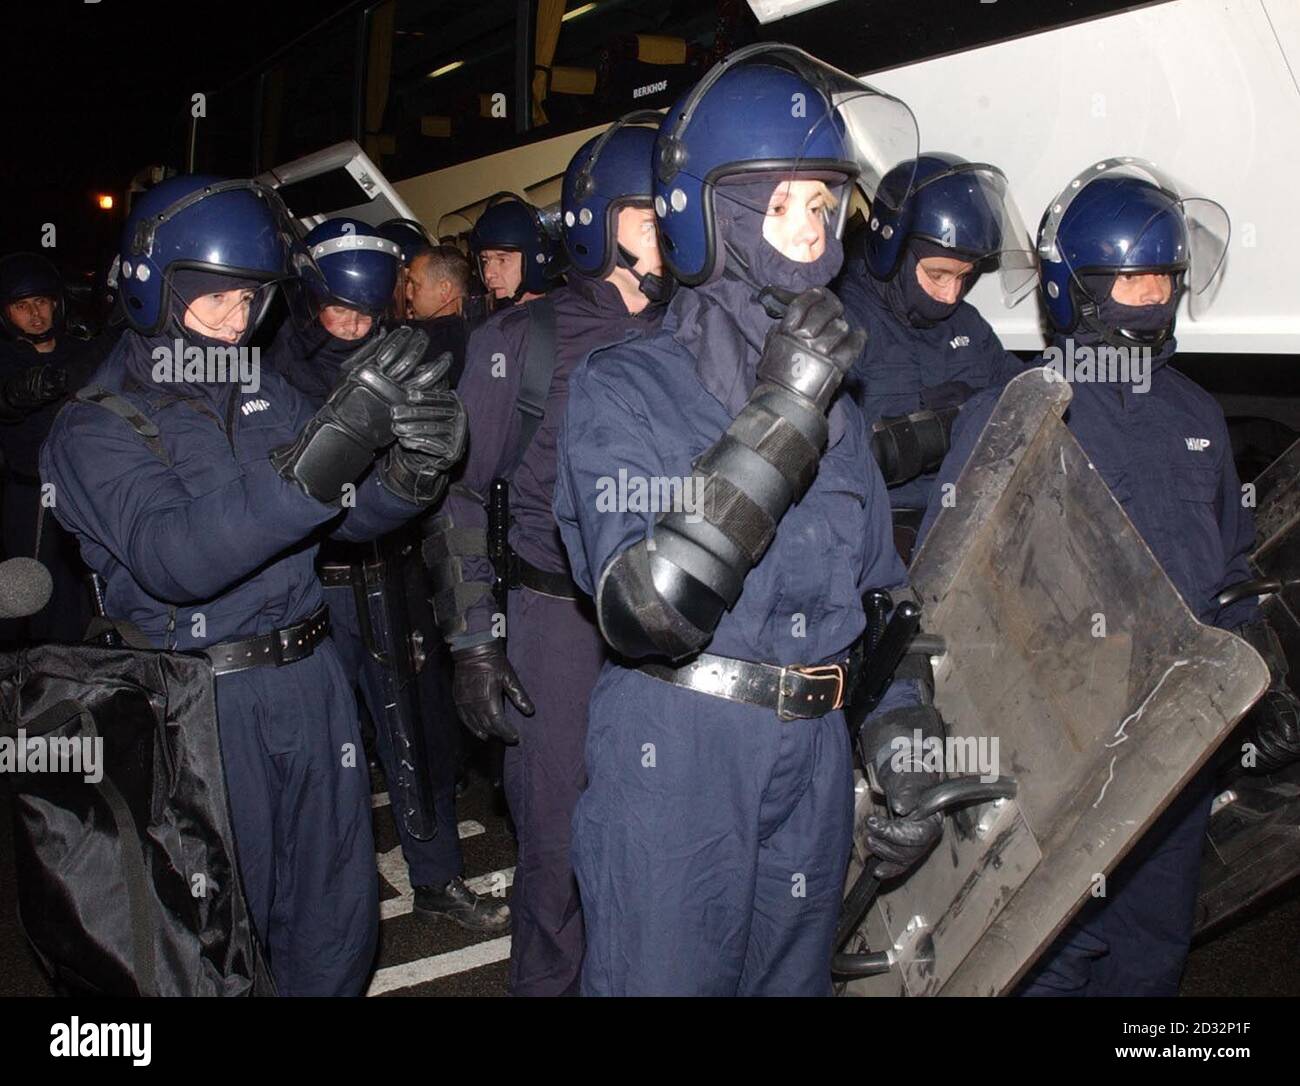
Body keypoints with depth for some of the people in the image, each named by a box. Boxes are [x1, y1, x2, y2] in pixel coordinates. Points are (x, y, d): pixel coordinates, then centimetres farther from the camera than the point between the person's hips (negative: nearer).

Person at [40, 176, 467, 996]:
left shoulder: (267, 397, 7)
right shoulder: (98, 428, -9)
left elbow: (355, 513, 6)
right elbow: (175, 558, -27)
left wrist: (415, 462, -19)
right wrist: (326, 450, -38)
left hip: (312, 675, 5)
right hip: (205, 703, -5)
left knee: (340, 915, 16)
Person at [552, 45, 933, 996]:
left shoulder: (836, 405, 7)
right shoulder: (624, 387, -10)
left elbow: (882, 592, 13)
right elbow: (647, 611, -24)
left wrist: (903, 759, 6)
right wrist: (776, 418, -24)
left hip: (817, 763, 6)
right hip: (672, 763, -5)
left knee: (794, 980, 20)